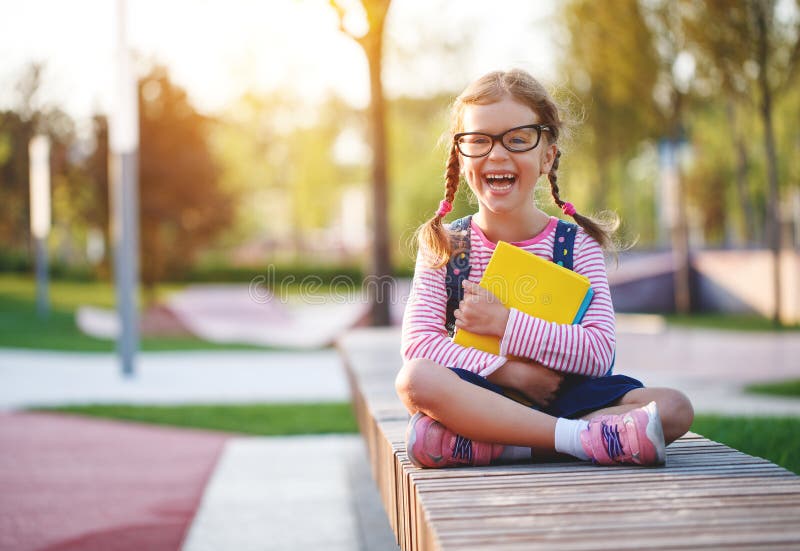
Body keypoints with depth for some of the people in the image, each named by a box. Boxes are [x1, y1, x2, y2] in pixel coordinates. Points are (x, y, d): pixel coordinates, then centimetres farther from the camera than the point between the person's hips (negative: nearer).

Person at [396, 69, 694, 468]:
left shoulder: (577, 243, 3)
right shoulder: (444, 245, 5)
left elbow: (598, 353, -7)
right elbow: (418, 341, -7)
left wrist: (505, 322, -15)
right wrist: (507, 372, -18)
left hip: (560, 397, 2)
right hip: (480, 397, -1)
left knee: (674, 410, -22)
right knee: (415, 378, -34)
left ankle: (487, 446, -29)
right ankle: (586, 438, -31)